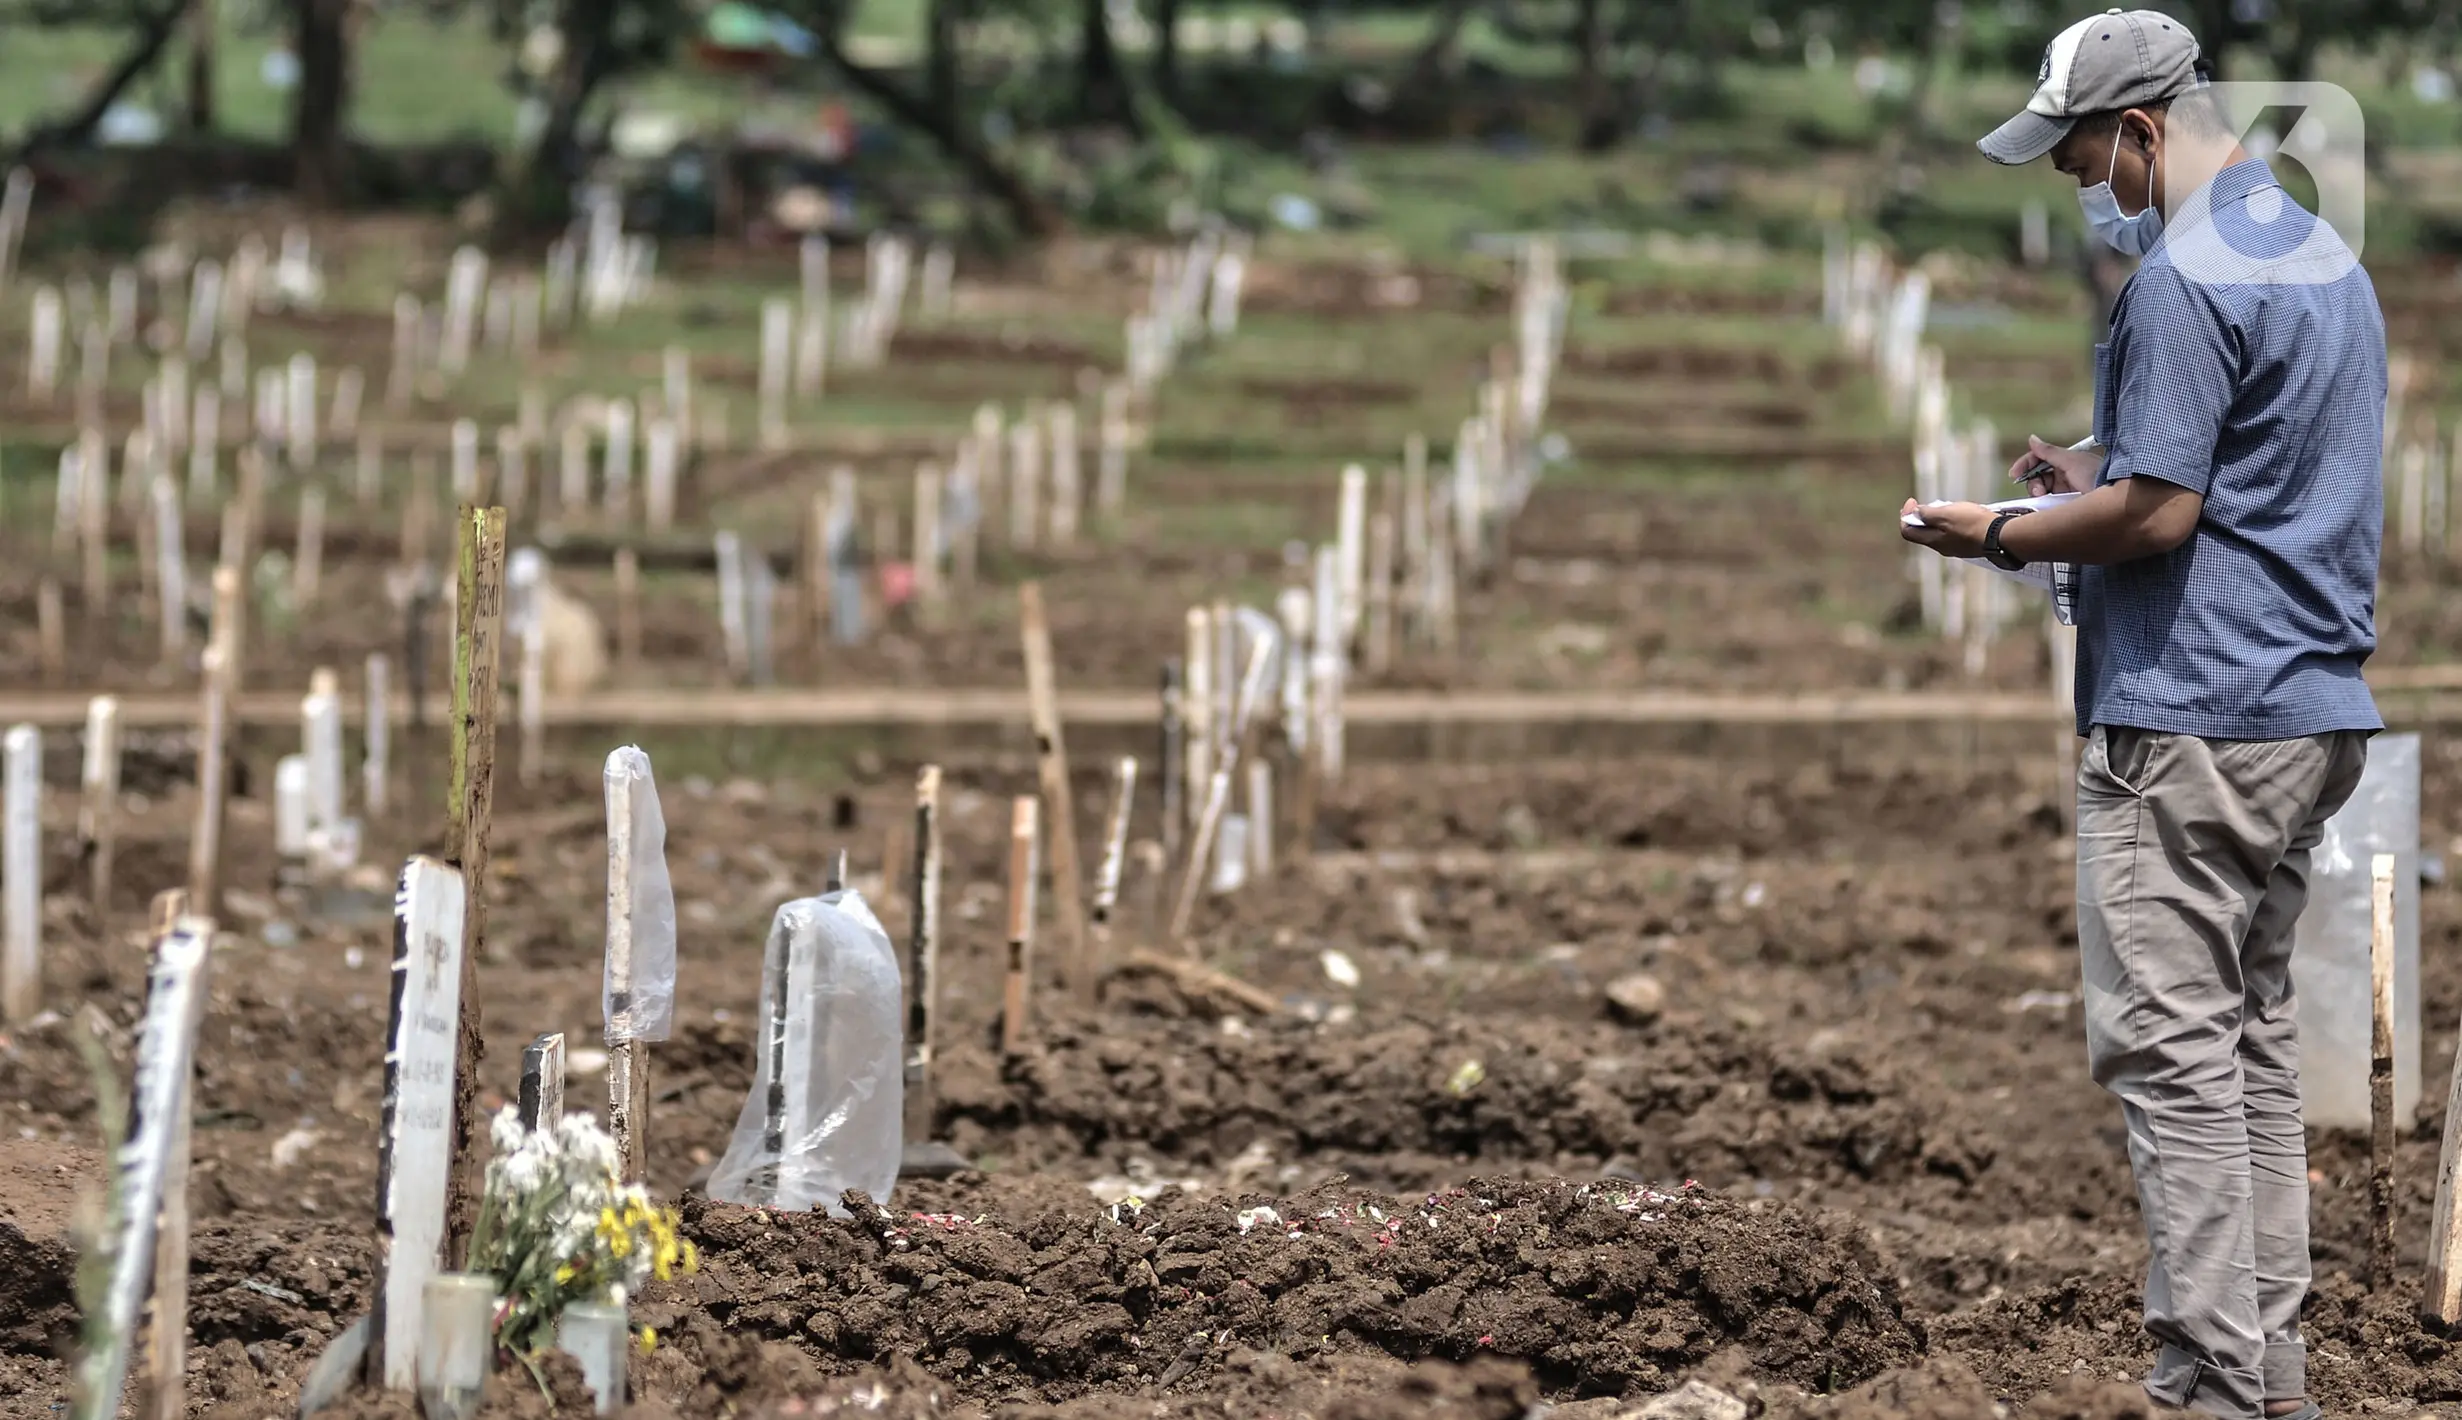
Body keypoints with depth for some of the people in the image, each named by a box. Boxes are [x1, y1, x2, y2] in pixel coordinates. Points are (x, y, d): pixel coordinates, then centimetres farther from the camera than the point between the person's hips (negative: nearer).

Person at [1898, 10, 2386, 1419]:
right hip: (2317, 709, 10)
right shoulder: (2329, 255, 15)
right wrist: (2097, 480, 17)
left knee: (2170, 1043, -7)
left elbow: (2159, 514, -19)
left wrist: (2001, 536, -5)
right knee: (2257, 1035, 13)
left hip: (2190, 719, -10)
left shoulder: (2185, 277, -16)